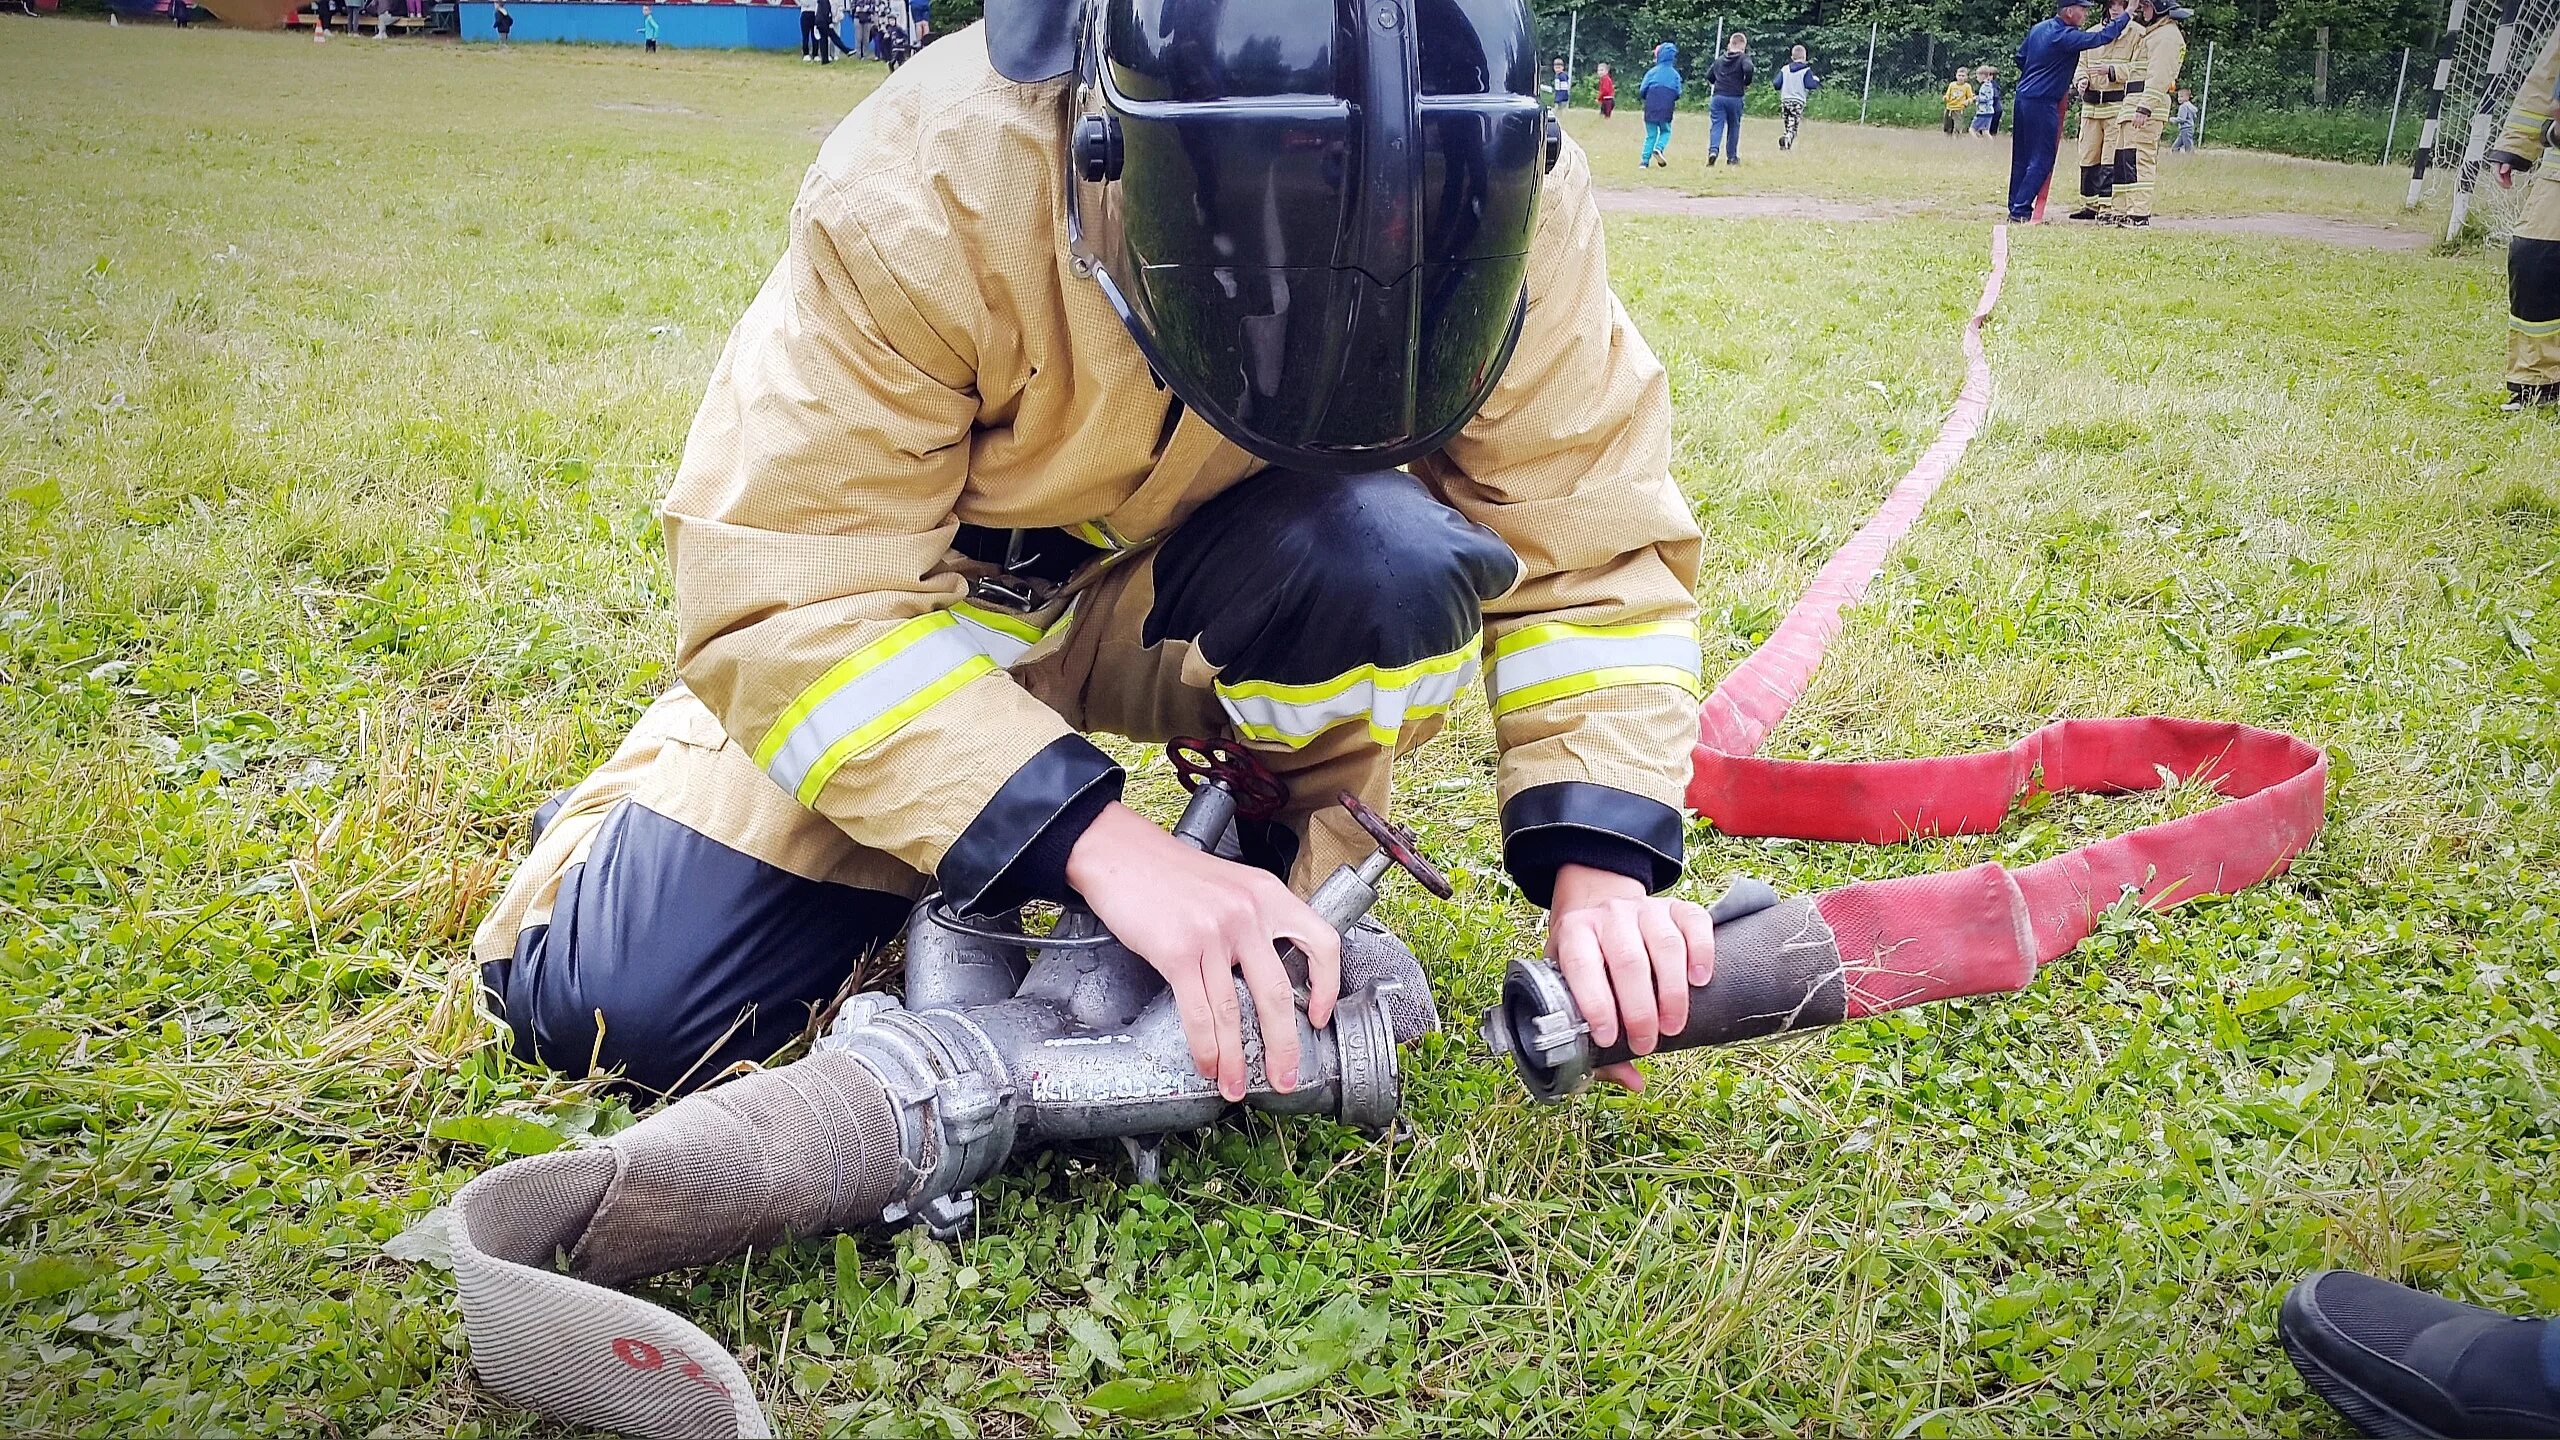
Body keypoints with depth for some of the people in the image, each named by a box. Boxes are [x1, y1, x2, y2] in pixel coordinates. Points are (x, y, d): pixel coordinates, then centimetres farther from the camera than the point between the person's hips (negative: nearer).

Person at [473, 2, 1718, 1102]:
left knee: (1396, 569, -35)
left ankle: (1301, 900, -6)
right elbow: (788, 595, -32)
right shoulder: (926, 195, -33)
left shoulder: (1510, 203, -25)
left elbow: (1588, 535, -17)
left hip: (1195, 600, 2)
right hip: (927, 599, -1)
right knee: (622, 1011, -13)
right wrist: (1100, 845, -43)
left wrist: (1597, 867, -31)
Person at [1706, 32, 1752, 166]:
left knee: (1716, 125, -3)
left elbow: (1709, 76, 18)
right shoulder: (1743, 58, -1)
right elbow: (1748, 69, -20)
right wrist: (1746, 84, -4)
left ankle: (1713, 149, -27)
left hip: (1717, 97, 3)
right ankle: (1732, 156, 15)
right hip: (1735, 98, -2)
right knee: (1733, 127, 11)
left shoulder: (1720, 59, 15)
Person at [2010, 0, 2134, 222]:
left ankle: (2015, 206, 16)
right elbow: (2100, 38, -20)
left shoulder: (2039, 28, 9)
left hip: (2023, 96, 9)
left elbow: (2021, 57, 17)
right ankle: (2020, 210, -6)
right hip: (2042, 103, -9)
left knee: (2022, 157, 12)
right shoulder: (2064, 36, -16)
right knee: (2041, 160, -4)